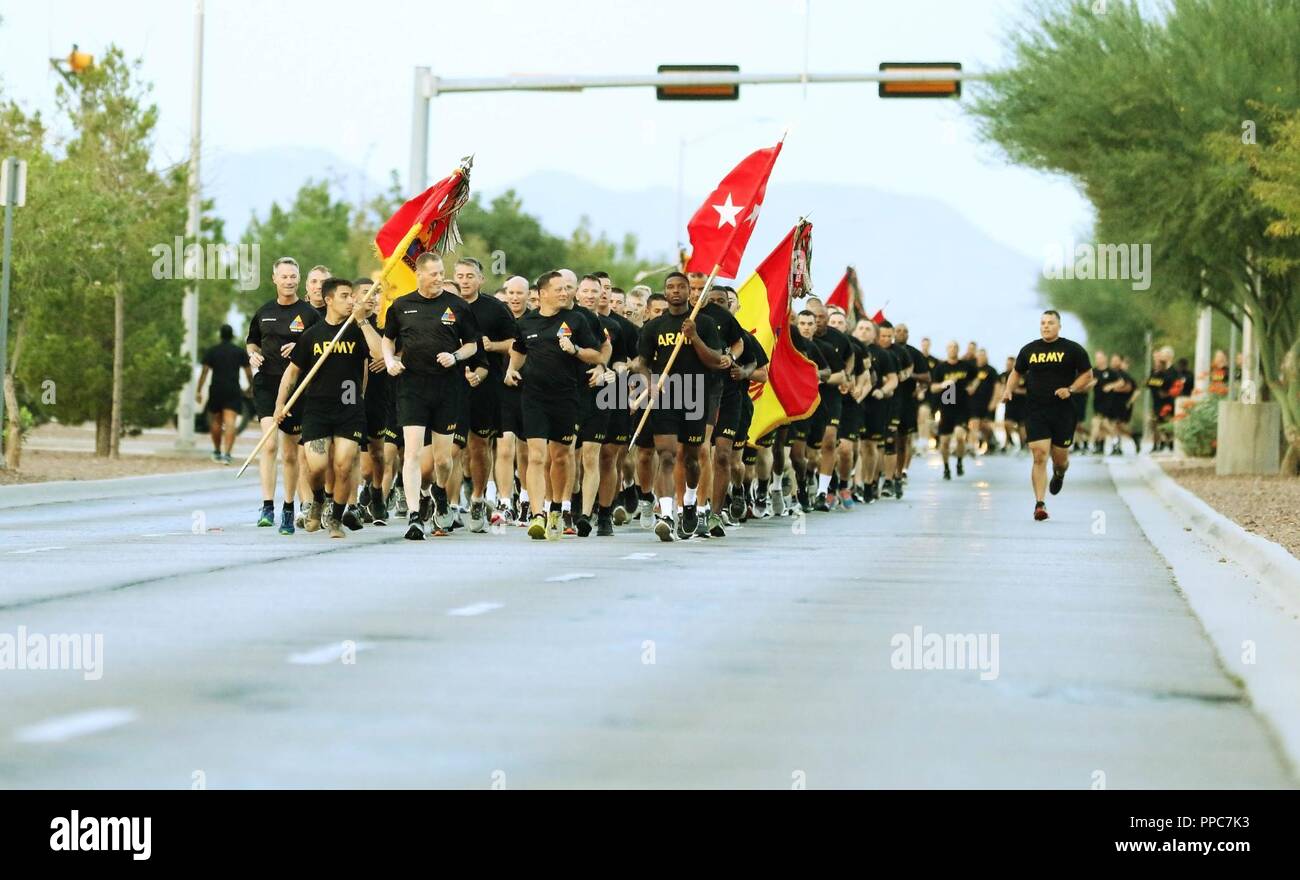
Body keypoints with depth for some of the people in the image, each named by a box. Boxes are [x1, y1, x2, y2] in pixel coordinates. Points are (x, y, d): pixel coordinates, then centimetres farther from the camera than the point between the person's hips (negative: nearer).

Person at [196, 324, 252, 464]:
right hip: (233, 391, -1)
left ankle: (217, 451, 25)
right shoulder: (240, 352, 6)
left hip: (216, 390, 1)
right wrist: (250, 387, 22)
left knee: (215, 421, 16)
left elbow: (204, 372, -2)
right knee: (230, 422, -10)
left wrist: (198, 390, -1)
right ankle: (227, 453, -23)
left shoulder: (211, 351, 5)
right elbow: (248, 373, 6)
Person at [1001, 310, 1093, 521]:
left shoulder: (1072, 349, 1)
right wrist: (1008, 390, 4)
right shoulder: (1029, 350, 9)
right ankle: (1039, 504, -11)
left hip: (1063, 412, -1)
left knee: (1060, 458, 8)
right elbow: (1017, 372, 22)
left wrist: (1071, 389, -11)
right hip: (1035, 412, 1)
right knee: (1039, 456, -11)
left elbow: (1087, 375, 4)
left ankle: (1059, 474, 46)